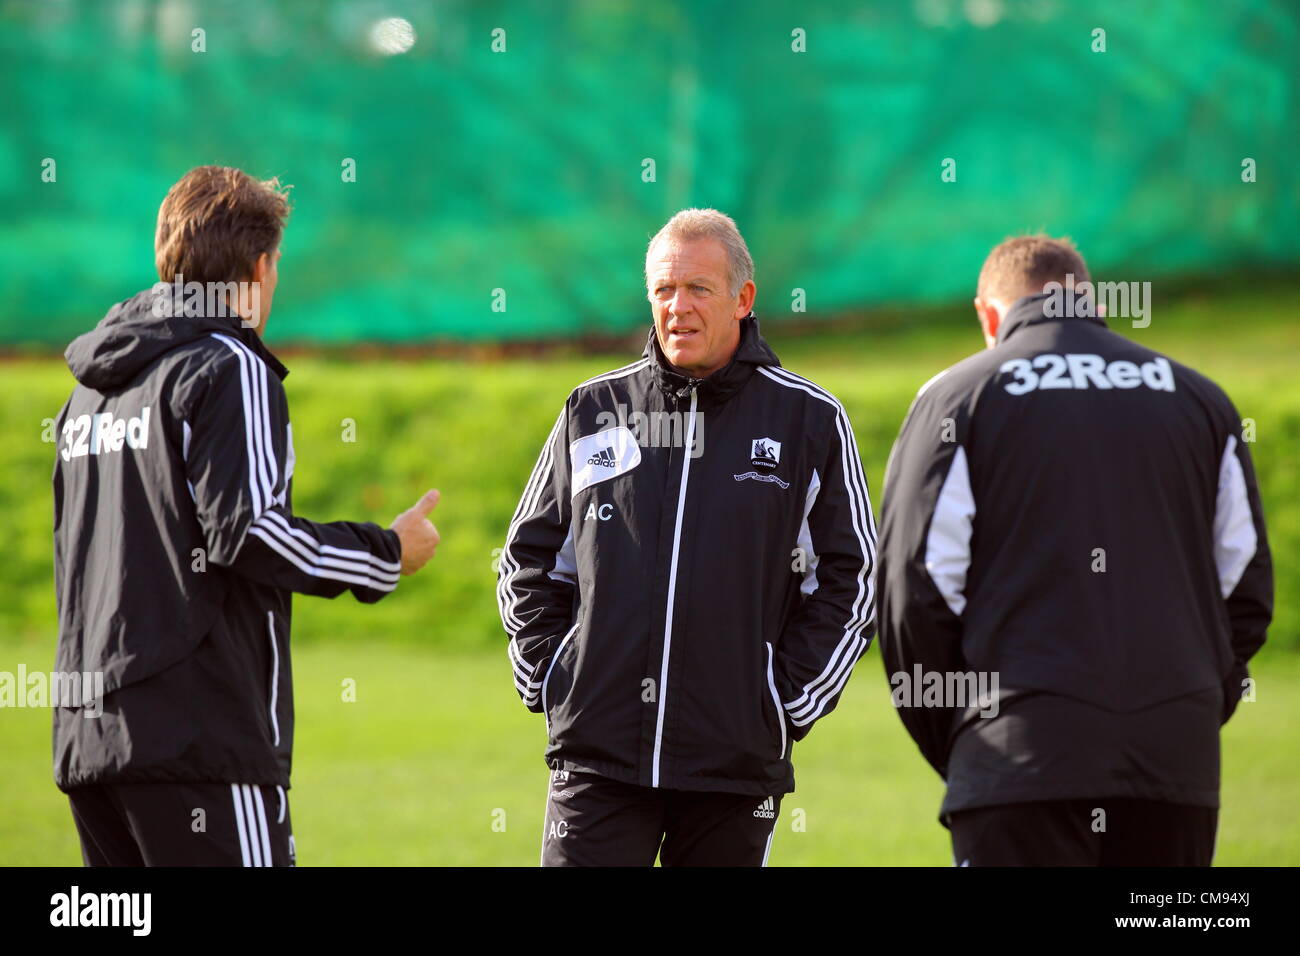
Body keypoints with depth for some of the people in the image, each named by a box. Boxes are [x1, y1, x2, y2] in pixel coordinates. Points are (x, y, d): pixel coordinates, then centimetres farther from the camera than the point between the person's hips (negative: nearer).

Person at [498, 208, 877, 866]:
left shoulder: (809, 419, 4)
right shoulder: (592, 411, 9)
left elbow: (851, 578, 6)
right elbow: (530, 559, 16)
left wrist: (789, 700, -1)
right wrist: (547, 681, 5)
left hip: (738, 758, -1)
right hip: (596, 752, 1)